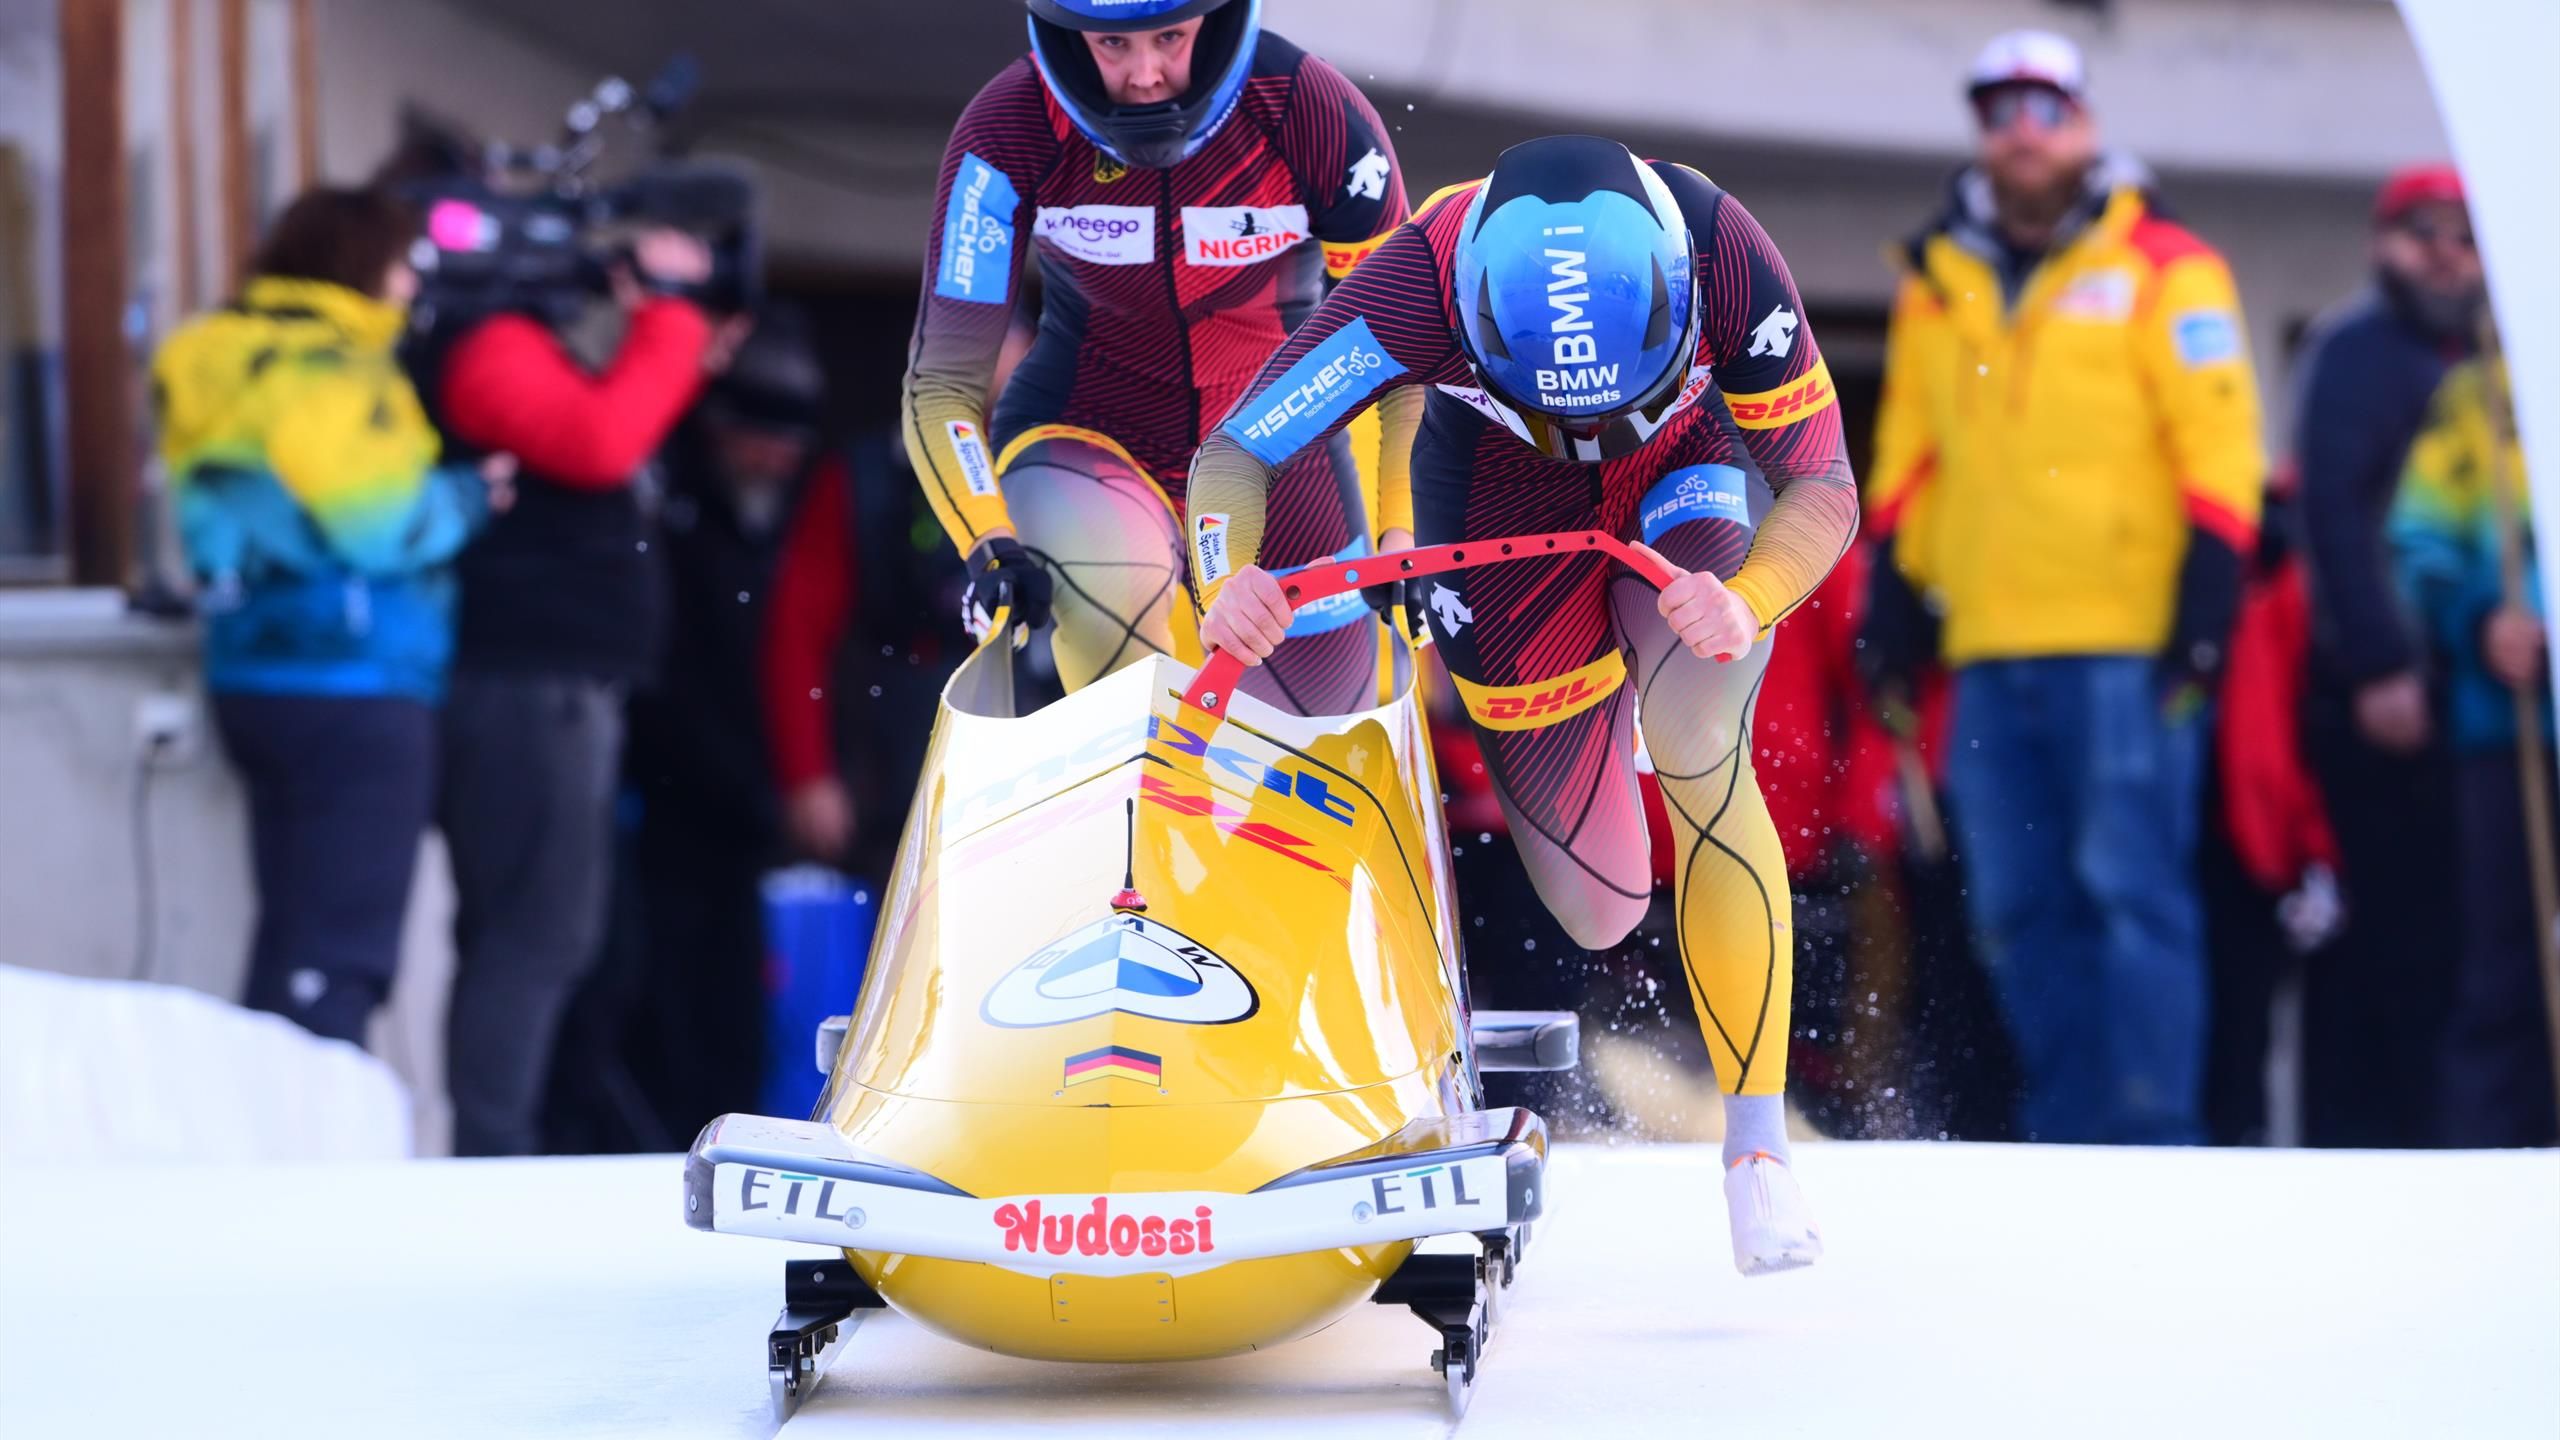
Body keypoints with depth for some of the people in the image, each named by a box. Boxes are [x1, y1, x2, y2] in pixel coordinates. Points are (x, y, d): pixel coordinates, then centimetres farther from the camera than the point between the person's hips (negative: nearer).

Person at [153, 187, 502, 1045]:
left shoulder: (236, 358, 15)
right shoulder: (325, 372, -14)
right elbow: (384, 523, -21)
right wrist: (471, 497, -4)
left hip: (260, 672, 10)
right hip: (350, 686, -10)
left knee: (295, 938, 15)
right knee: (341, 952, -8)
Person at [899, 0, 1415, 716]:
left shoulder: (1312, 112, -19)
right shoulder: (1008, 131, -21)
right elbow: (943, 382, -16)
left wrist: (1401, 534, -13)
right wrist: (990, 543, -30)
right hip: (1082, 437, -2)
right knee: (1113, 585, -36)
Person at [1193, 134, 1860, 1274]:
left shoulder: (1721, 255, -35)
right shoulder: (1422, 281, -36)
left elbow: (1823, 488, -26)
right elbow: (1231, 457, -31)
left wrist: (1747, 603, -47)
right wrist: (1227, 580, -53)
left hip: (1687, 482, 0)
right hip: (1502, 523, 0)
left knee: (1696, 747, -31)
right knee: (1598, 914, 0)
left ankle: (1758, 1135, -21)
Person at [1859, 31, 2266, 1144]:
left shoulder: (2161, 266, 3)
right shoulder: (1937, 282, 18)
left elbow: (2218, 436, -2)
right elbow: (1907, 456, 23)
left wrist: (2207, 595, -10)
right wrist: (1893, 598, 15)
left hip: (2126, 645, -5)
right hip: (1989, 649, 5)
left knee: (2131, 886, -10)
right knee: (2018, 907, 4)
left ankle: (2152, 1138, -10)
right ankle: (2068, 1138, 9)